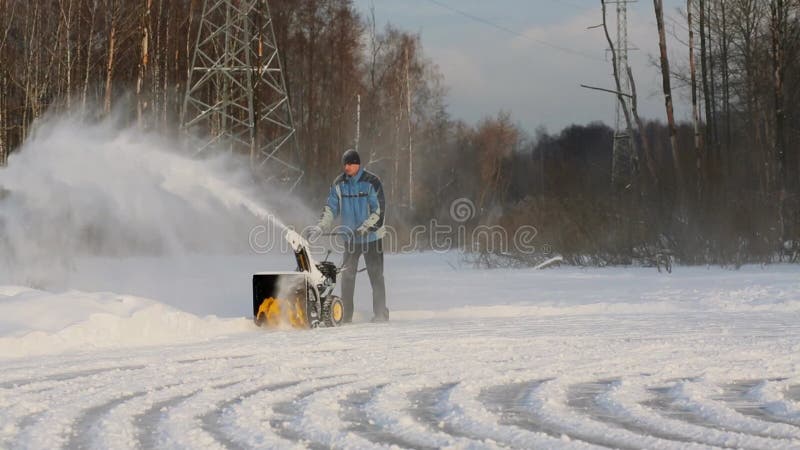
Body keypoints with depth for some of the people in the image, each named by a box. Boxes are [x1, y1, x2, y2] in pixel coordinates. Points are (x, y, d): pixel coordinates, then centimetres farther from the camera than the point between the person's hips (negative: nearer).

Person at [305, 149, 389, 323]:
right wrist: (321, 227, -10)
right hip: (350, 238, 4)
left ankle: (381, 313, 3)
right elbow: (331, 209, 5)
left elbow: (379, 210, -13)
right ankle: (346, 315, 4)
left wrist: (364, 229, -20)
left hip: (372, 236, -4)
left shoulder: (371, 182, -11)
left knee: (376, 275, -3)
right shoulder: (338, 184, 3)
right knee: (347, 275, 0)